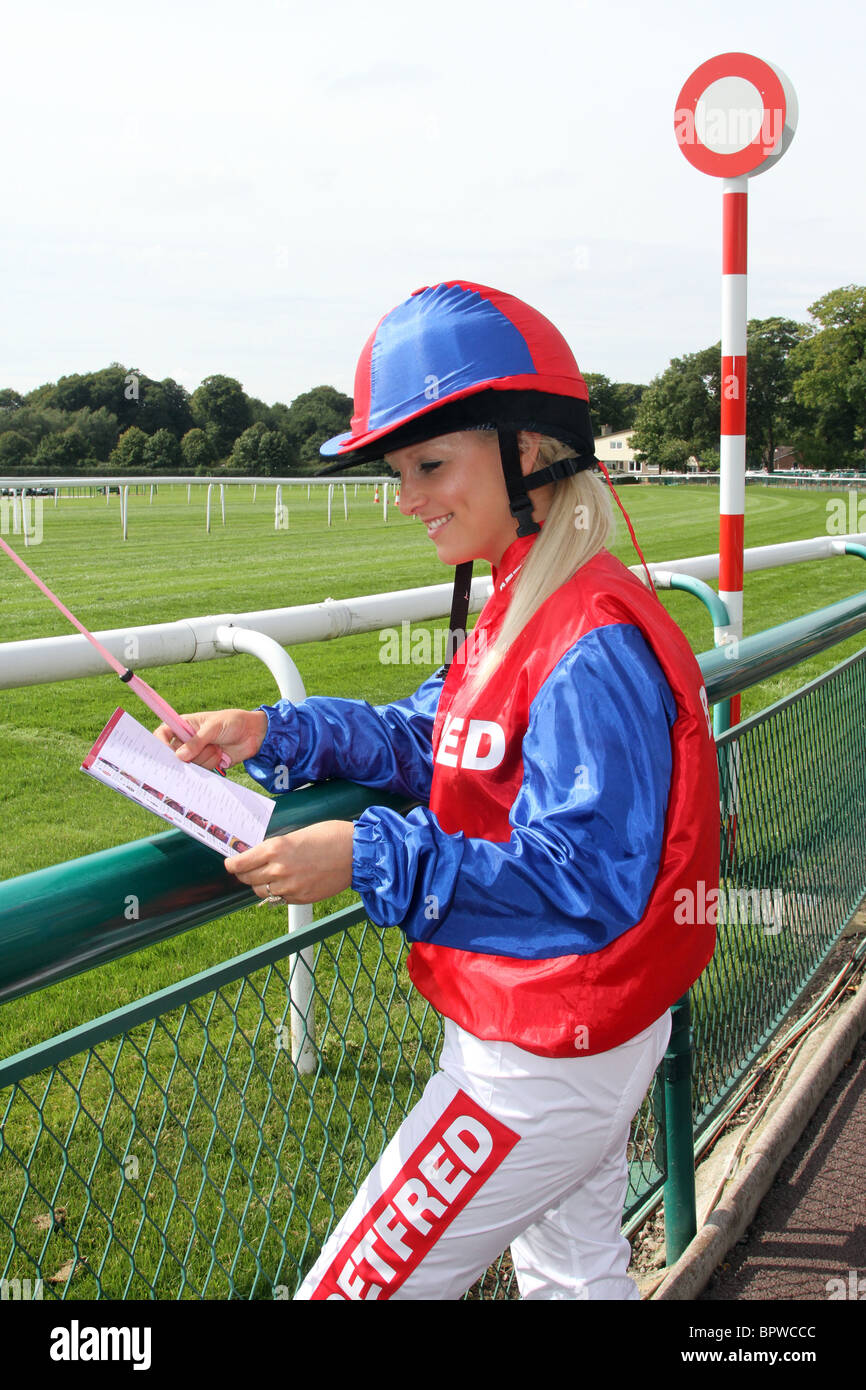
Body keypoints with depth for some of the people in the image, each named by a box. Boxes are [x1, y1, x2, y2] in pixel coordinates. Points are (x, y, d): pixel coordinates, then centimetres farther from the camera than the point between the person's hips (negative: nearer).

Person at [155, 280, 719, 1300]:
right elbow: (427, 742, 10)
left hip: (545, 1064, -10)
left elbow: (584, 879, -28)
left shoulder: (594, 646, -27)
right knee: (574, 1271, 28)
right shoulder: (518, 609, 6)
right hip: (566, 1032, 10)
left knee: (357, 1283, 3)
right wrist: (277, 732, -5)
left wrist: (371, 858, -30)